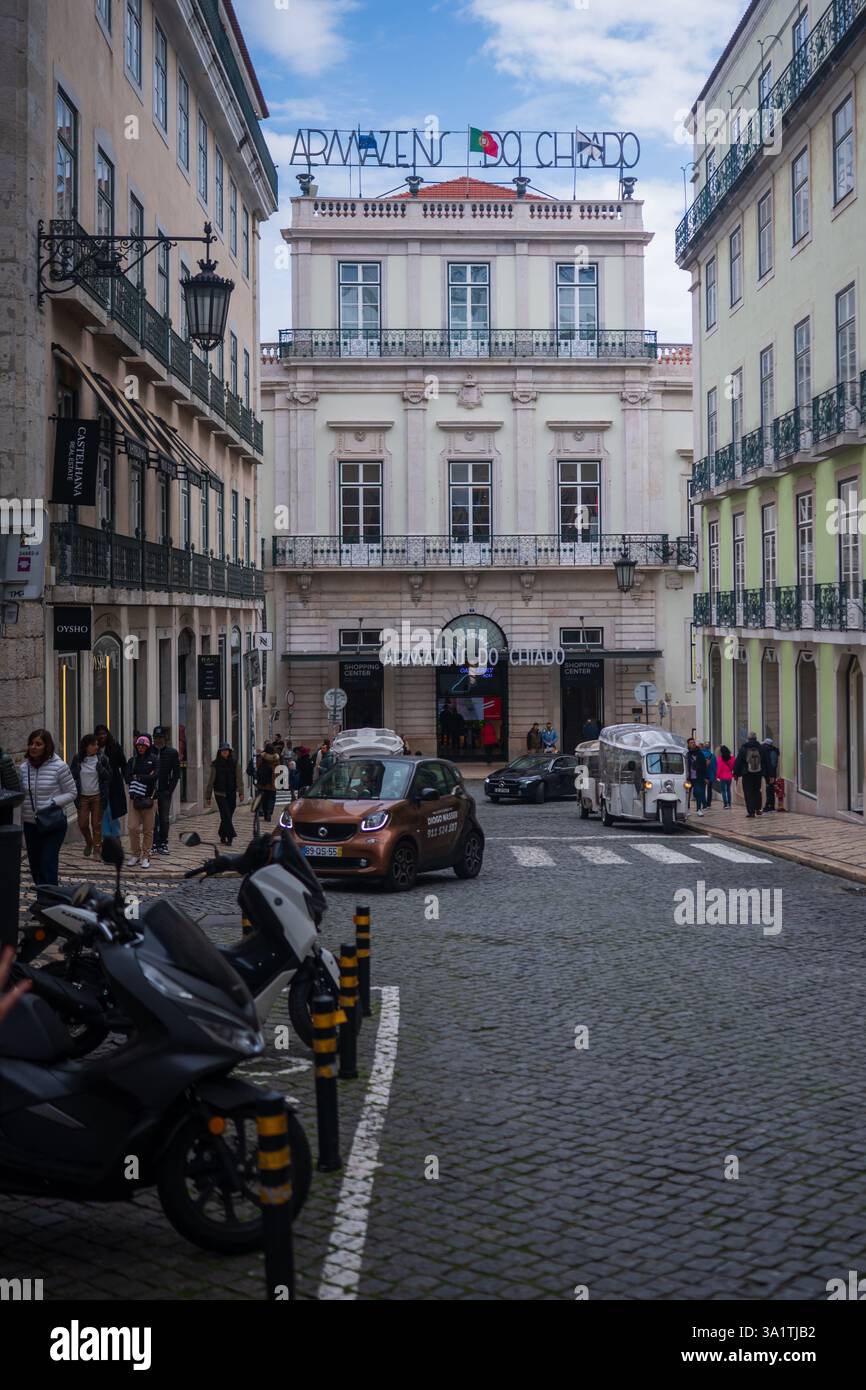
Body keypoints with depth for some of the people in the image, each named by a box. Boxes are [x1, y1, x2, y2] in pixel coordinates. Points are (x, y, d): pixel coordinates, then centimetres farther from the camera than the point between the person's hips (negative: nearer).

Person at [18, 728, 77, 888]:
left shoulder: (58, 766, -8)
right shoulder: (23, 768, 5)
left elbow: (72, 793, -3)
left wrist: (53, 803, -16)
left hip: (53, 824, -5)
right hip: (30, 824, 5)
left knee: (48, 864, -11)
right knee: (35, 865, 11)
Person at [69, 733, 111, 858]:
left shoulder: (102, 758, -3)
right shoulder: (77, 759, 1)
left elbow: (108, 776, 2)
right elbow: (71, 775, 9)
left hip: (97, 796, -2)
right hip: (82, 796, 2)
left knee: (96, 824, 0)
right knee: (82, 824, 2)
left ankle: (97, 849, 8)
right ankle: (88, 844, 28)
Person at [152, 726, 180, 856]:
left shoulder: (172, 752, 3)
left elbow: (176, 773, 3)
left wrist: (170, 790, -4)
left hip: (165, 791, 1)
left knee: (164, 819, 5)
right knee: (153, 819, -2)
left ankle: (163, 844, 11)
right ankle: (154, 844, 4)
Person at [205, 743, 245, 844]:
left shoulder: (235, 763, 3)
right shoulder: (215, 764, -1)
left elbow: (239, 778, -1)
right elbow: (210, 780, 3)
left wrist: (241, 793, -11)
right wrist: (208, 796, 3)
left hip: (231, 793, 2)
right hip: (220, 793, -2)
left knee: (227, 816, 7)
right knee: (226, 815, -12)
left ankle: (223, 837, 19)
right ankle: (230, 836, -14)